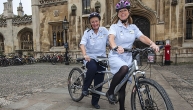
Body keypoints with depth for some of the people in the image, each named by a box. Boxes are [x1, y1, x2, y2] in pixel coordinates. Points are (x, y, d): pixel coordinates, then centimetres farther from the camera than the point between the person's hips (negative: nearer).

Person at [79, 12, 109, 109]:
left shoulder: (104, 30, 2)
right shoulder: (87, 32, -1)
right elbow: (82, 44, -14)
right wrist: (85, 55, -32)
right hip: (90, 57, -1)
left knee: (99, 81, 2)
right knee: (93, 68, -35)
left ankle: (95, 101, 23)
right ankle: (85, 87, -7)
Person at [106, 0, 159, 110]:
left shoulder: (133, 27, 9)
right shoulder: (114, 26, -3)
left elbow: (142, 37, -6)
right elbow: (111, 38, -23)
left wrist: (152, 44, -27)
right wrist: (116, 47, -46)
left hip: (127, 58, 4)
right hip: (115, 56, -4)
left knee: (122, 86, 9)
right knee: (124, 69, -37)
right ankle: (110, 92, -15)